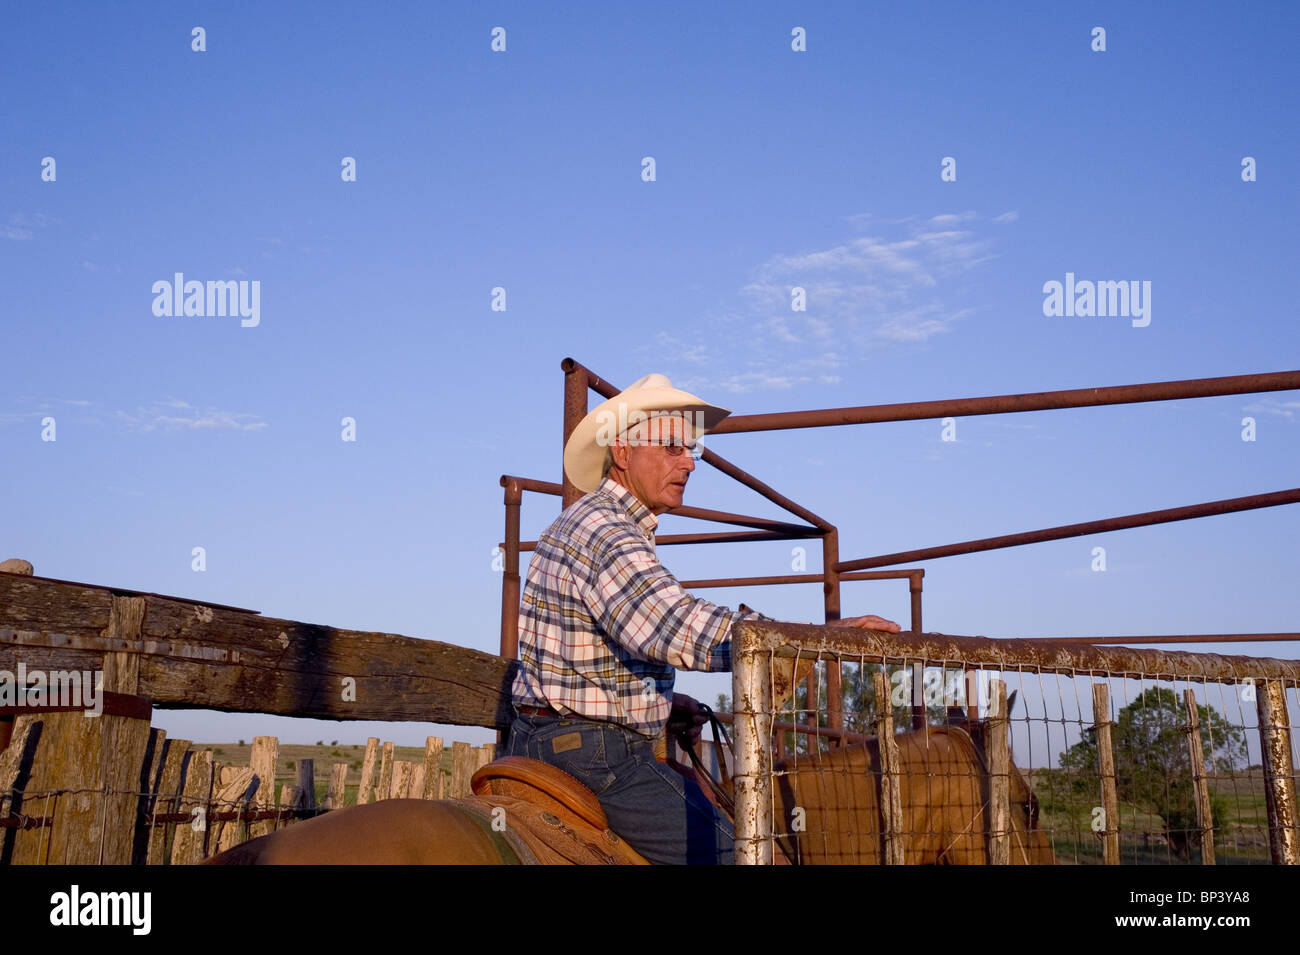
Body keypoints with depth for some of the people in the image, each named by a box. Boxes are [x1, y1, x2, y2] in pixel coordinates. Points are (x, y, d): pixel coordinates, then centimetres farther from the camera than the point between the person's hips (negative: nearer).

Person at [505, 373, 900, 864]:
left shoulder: (582, 523, 16)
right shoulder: (604, 532, -18)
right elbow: (677, 626, -33)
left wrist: (658, 701, 10)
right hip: (593, 751, -11)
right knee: (732, 851, -11)